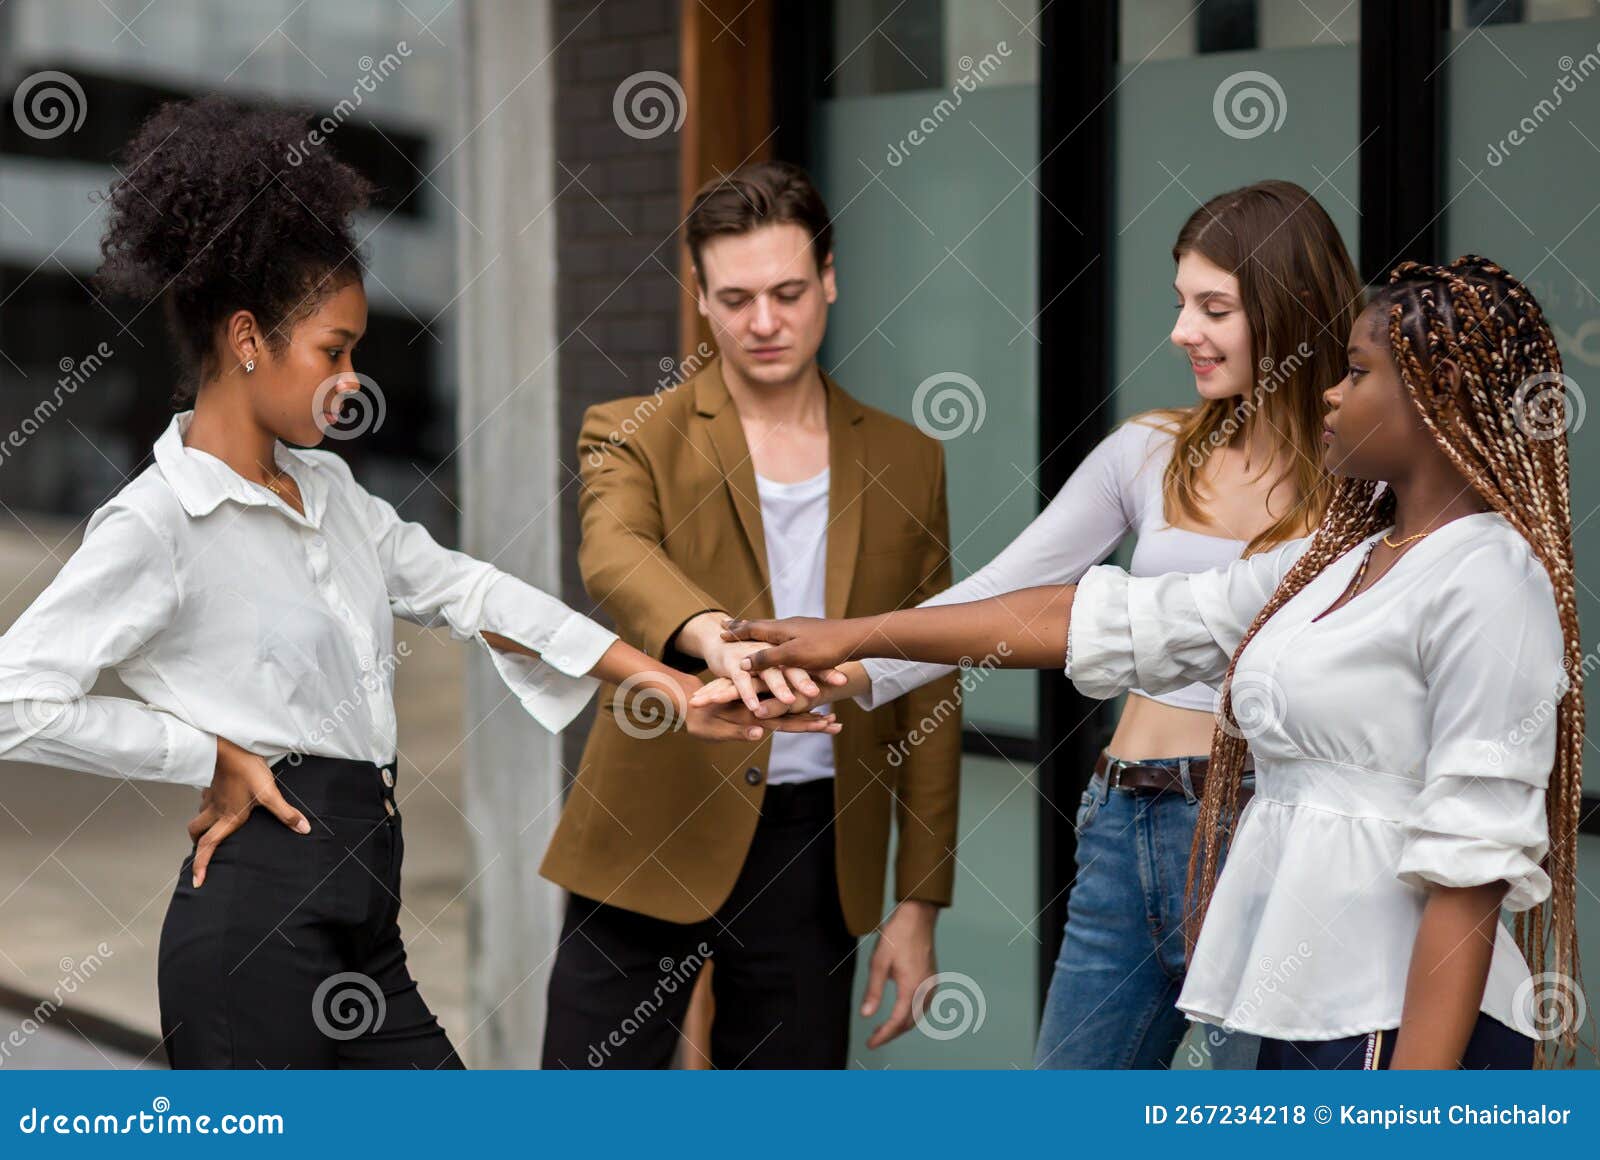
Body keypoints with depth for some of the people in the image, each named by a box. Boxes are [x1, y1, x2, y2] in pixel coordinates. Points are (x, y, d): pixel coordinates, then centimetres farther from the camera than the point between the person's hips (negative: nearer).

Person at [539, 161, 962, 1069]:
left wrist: (920, 901, 6)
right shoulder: (635, 437, 1)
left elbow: (928, 695, 10)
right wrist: (714, 635, -45)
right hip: (653, 841, -2)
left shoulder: (906, 464, 9)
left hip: (815, 850, 3)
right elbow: (614, 555, -22)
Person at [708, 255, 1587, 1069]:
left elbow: (1471, 866, -17)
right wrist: (854, 635, 15)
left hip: (1402, 1028, -8)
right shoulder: (1333, 563, 15)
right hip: (1308, 1016, 8)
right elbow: (1099, 621, 15)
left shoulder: (1487, 579, -12)